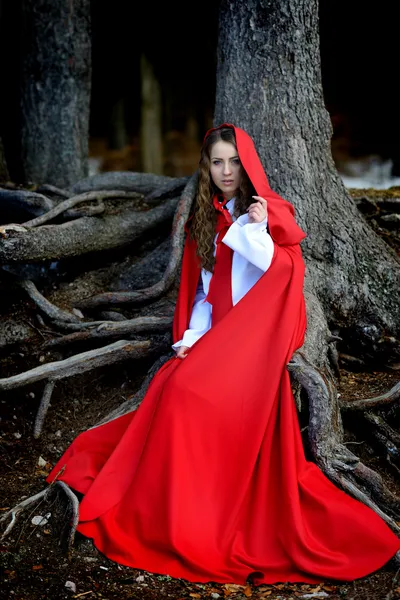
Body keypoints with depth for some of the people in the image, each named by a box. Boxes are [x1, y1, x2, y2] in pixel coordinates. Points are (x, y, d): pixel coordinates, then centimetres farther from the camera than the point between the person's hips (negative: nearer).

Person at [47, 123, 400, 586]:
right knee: (177, 392, -17)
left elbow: (286, 276, -10)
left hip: (254, 338, -5)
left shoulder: (272, 212, 0)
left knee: (188, 394, -23)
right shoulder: (203, 221, 13)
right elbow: (198, 290, 13)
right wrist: (191, 335, 1)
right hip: (214, 336, 5)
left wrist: (258, 231, -18)